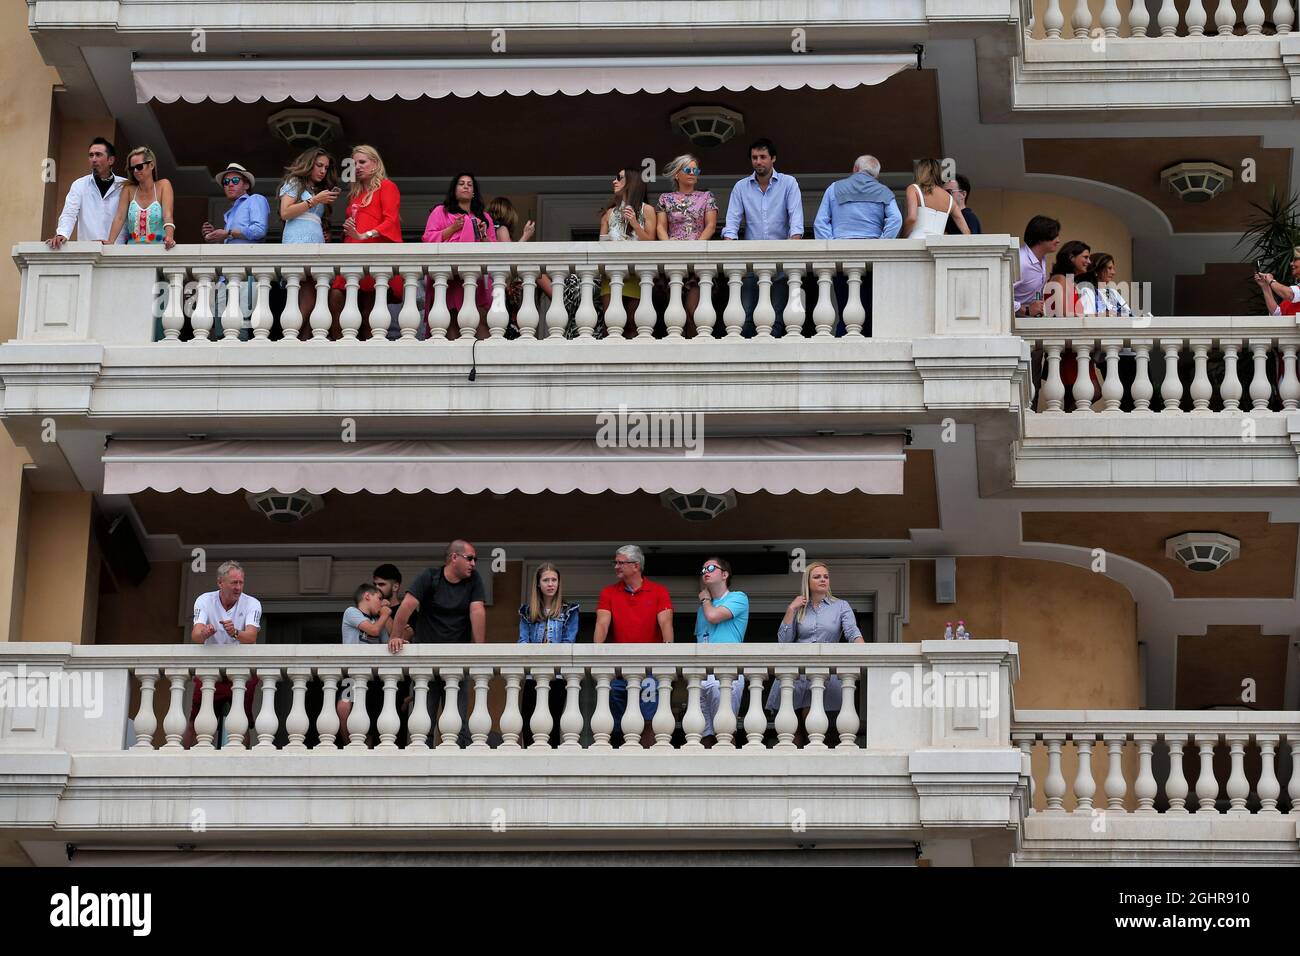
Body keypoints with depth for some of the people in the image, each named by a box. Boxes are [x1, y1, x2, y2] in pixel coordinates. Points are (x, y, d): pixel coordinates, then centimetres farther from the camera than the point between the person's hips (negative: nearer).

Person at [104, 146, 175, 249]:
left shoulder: (163, 185, 4)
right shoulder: (128, 189, 12)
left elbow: (167, 215, -10)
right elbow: (120, 217, 1)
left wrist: (169, 238, -28)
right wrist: (110, 242, -15)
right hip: (133, 250, 2)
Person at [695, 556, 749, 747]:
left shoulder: (738, 598, 2)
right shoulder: (704, 607, 23)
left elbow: (713, 616, -13)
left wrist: (705, 599, 8)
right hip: (701, 676, 7)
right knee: (705, 734, 3)